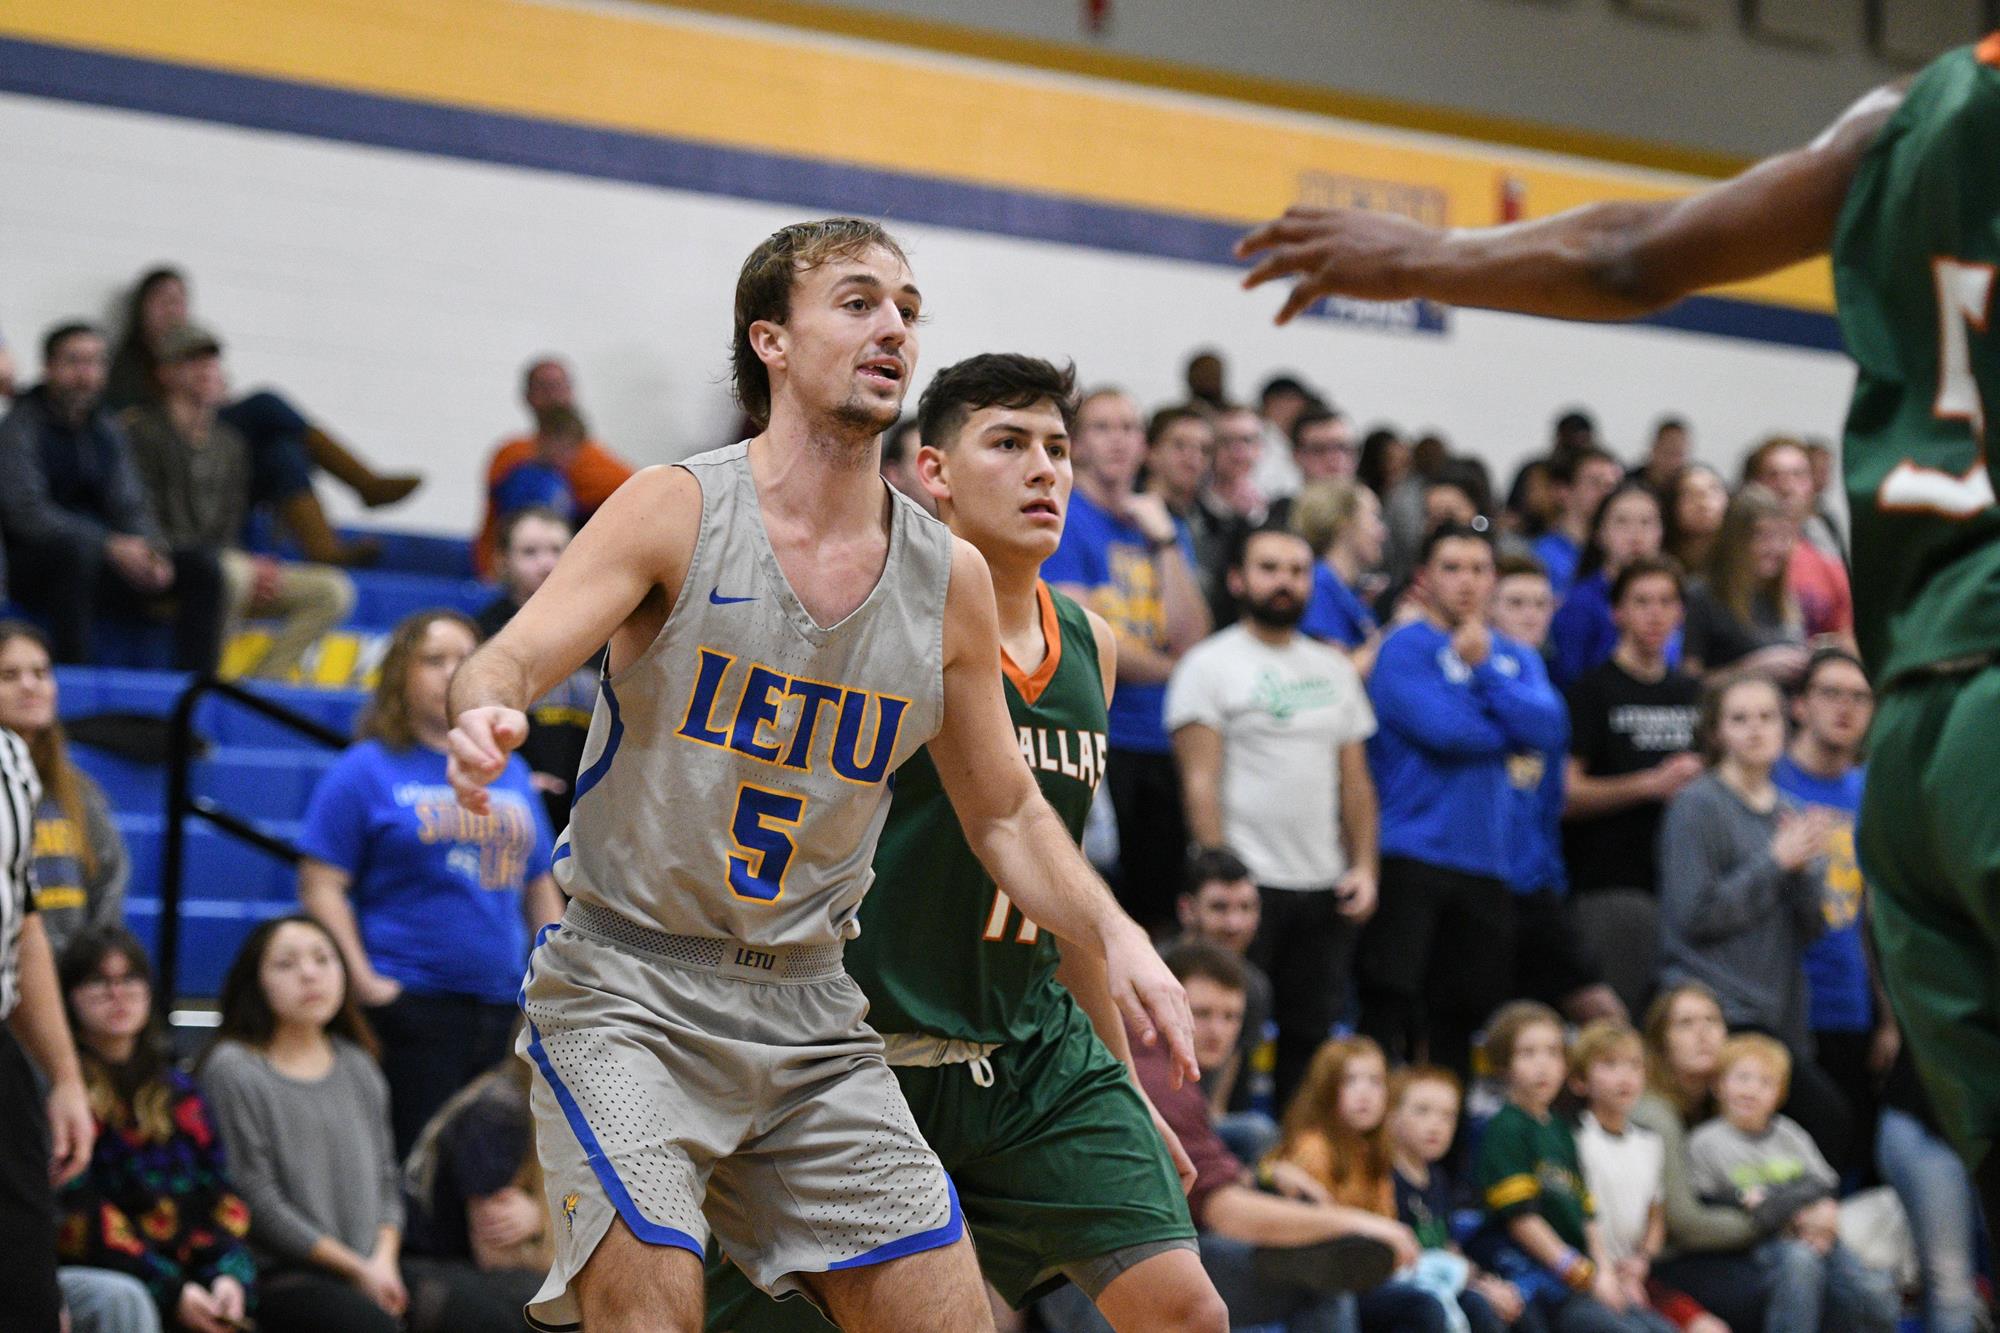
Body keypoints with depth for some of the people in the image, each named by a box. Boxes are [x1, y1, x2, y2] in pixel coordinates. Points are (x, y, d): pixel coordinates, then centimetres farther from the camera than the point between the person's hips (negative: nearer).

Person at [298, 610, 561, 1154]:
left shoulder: (509, 772, 16)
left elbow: (541, 888, 21)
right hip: (410, 1003, -5)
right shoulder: (365, 771, 0)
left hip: (502, 1004, 6)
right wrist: (363, 982, -14)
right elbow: (321, 885, -6)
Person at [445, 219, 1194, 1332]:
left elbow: (1007, 815, 13)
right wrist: (482, 720, -40)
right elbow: (508, 665, -16)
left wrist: (1113, 934, -3)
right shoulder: (679, 510, -8)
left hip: (808, 1006, 5)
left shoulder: (950, 579, 4)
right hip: (627, 981, -4)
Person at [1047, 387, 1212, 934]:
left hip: (1161, 745, 6)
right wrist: (1169, 670, 1)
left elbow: (1191, 641, 2)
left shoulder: (1165, 527, 16)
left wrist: (1164, 540, -3)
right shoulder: (1061, 518, -2)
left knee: (1158, 916, 7)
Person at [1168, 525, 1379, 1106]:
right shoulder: (1210, 664, -1)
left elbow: (1355, 780, 17)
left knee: (1312, 1035, 6)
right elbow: (1201, 782, -8)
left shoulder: (1335, 669, 17)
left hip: (1325, 886, 5)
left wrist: (1364, 866, 5)